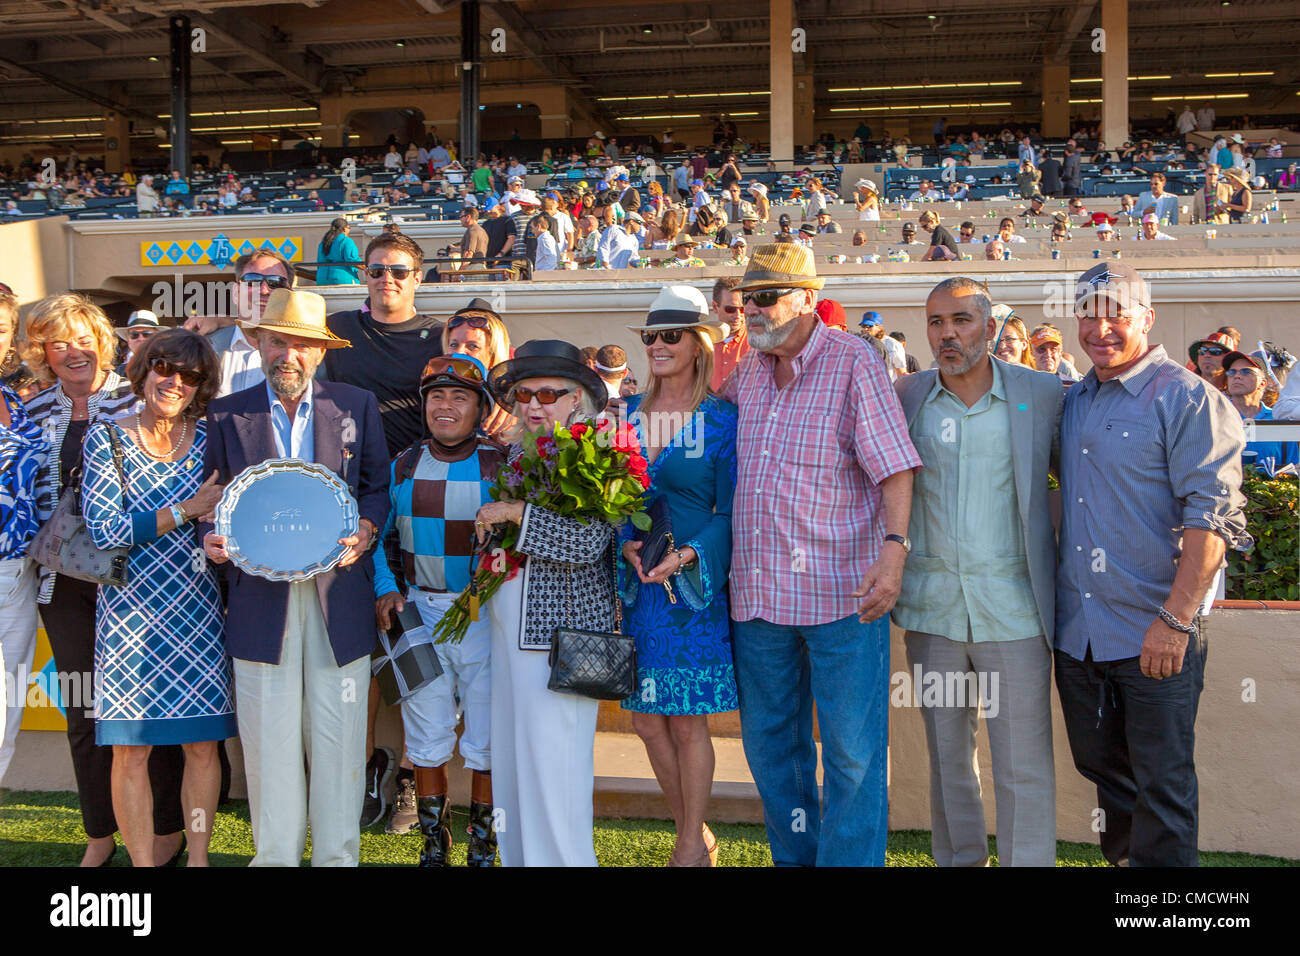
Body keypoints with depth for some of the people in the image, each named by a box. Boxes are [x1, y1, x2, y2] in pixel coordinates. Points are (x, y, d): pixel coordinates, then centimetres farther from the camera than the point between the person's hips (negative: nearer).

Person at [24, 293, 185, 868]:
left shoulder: (135, 400, -2)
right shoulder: (34, 413, 9)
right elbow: (28, 492, 16)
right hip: (64, 582, 4)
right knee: (83, 709, 10)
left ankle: (169, 830, 16)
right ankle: (99, 836, 23)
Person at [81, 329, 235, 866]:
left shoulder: (210, 437, 5)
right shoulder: (106, 439, -1)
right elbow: (104, 531, -10)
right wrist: (187, 510, -15)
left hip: (199, 610, 2)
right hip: (132, 611, -2)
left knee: (203, 743, 5)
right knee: (131, 750, 1)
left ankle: (198, 857, 19)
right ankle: (142, 862, 14)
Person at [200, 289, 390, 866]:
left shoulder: (358, 407, 7)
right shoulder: (227, 415, 7)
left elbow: (378, 487, 9)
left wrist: (366, 528, -10)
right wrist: (211, 537, -10)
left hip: (338, 591, 0)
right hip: (260, 596, 0)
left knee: (337, 735, 4)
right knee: (269, 737, 4)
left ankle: (338, 856, 17)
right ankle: (275, 855, 19)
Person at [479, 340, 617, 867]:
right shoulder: (516, 453, 14)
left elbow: (586, 541, -22)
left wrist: (516, 513, -18)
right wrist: (490, 528, 11)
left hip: (560, 627, -8)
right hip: (509, 623, 8)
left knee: (551, 759, -4)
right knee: (509, 751, 12)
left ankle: (560, 857, 8)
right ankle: (516, 855, 24)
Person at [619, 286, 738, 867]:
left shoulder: (721, 420, -3)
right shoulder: (627, 416, 9)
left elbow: (731, 510, -5)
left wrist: (687, 553, -19)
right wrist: (625, 543, -7)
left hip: (696, 584, -4)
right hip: (637, 583, 4)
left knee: (687, 722, 1)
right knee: (647, 721, 8)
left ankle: (692, 847, 19)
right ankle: (694, 835, 27)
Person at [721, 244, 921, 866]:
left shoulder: (854, 364, -7)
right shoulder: (747, 372, 11)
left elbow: (895, 465, -12)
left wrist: (894, 548, -25)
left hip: (842, 591, -6)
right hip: (756, 590, 7)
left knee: (852, 751, 0)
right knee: (768, 740, 16)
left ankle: (848, 860, 15)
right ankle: (795, 857, 32)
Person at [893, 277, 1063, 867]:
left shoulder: (1042, 394, -1)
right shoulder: (904, 397, 3)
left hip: (1014, 610, -2)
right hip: (932, 608, 2)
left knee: (1024, 768, 2)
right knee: (947, 762, 14)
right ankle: (959, 860, 30)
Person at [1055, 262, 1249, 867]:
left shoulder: (1187, 399, -9)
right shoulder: (1071, 403, 12)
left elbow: (1212, 516, -16)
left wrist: (1176, 619, -22)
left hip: (1156, 635, -6)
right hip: (1078, 630, 7)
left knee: (1162, 784, 4)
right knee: (1102, 769, 18)